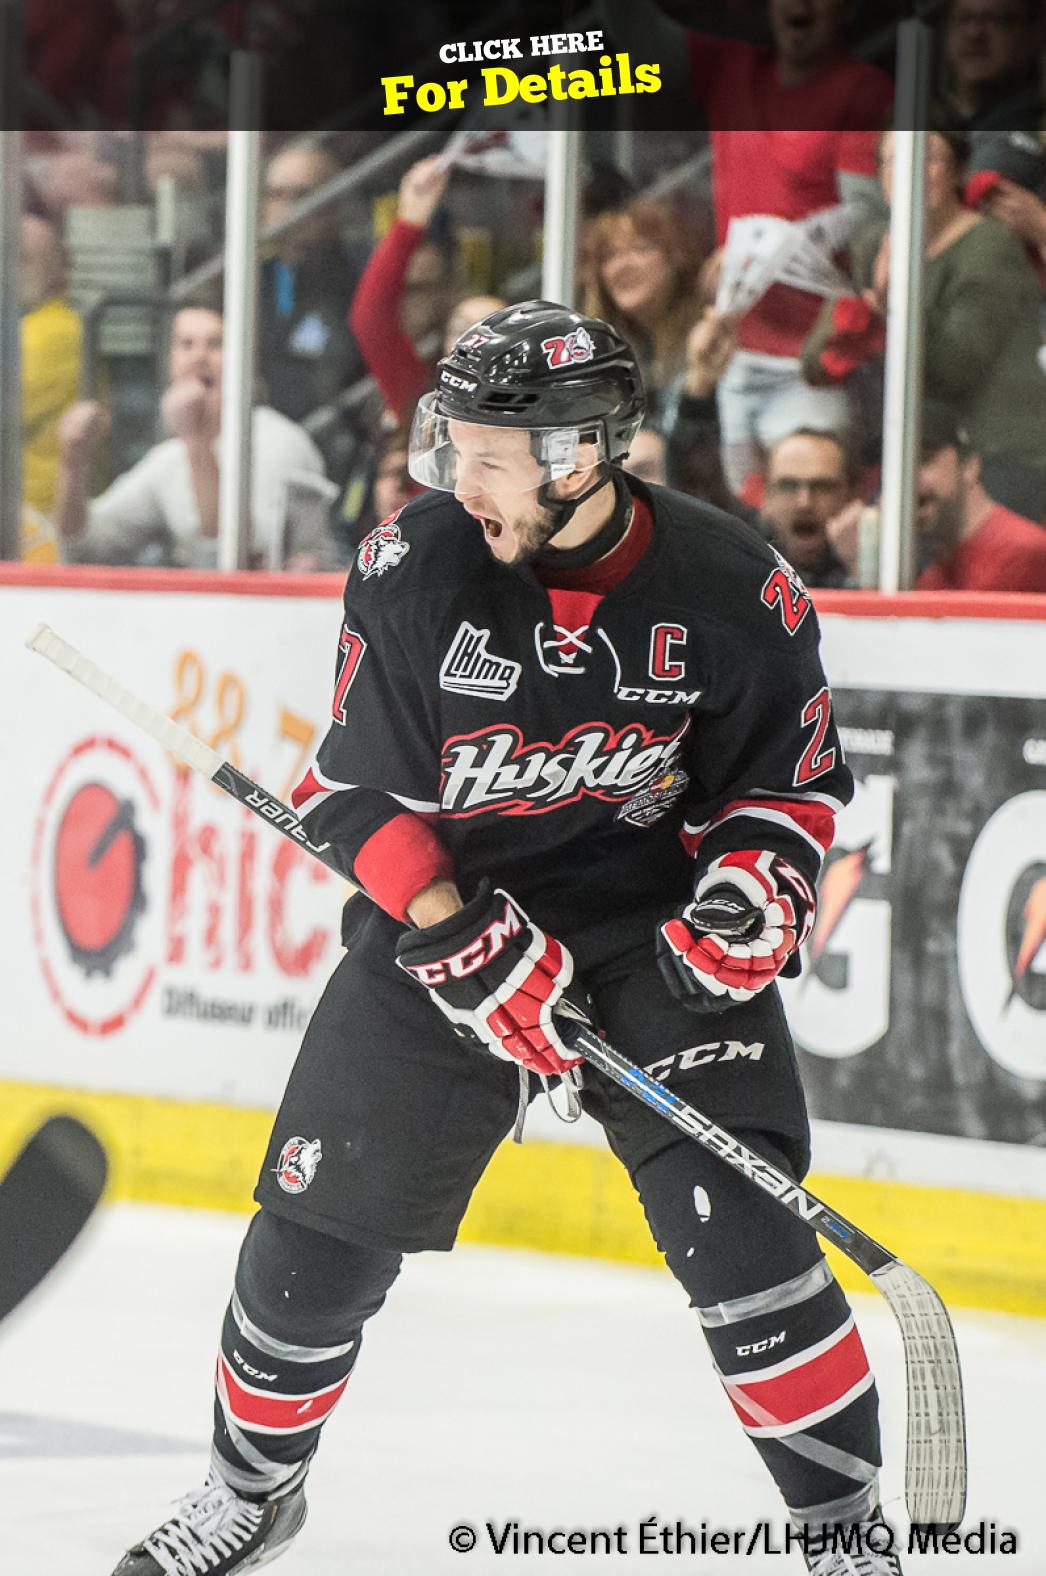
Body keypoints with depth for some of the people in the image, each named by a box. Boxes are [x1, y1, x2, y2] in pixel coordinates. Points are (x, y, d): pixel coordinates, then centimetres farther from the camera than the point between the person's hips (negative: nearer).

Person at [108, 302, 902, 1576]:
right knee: (321, 1227, 3)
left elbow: (792, 775, 1)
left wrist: (756, 886, -18)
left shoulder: (731, 592, -13)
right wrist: (463, 941, -19)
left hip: (653, 926, -1)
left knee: (738, 1227, -15)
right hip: (442, 913, 1)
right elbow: (360, 790, -8)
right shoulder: (416, 567, -14)